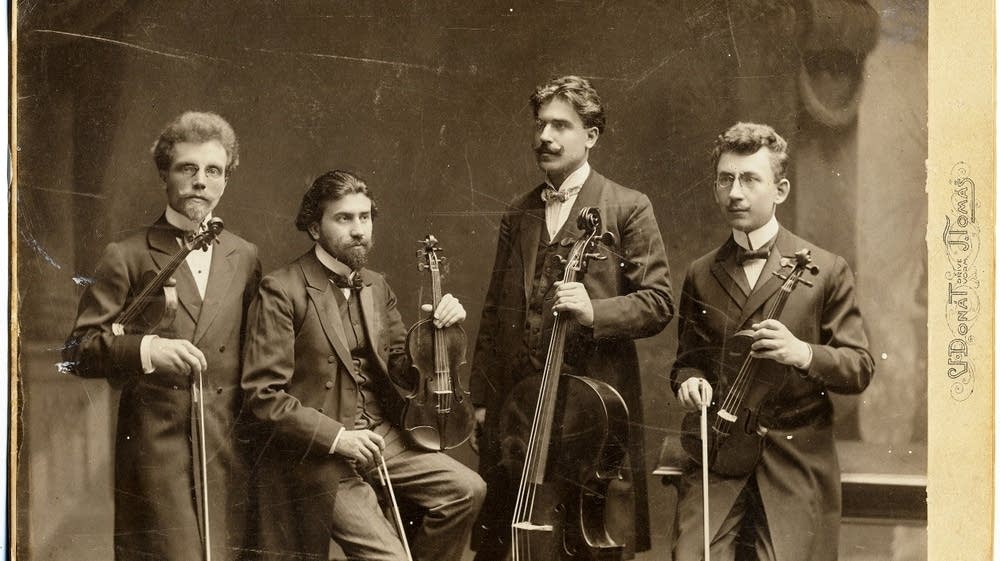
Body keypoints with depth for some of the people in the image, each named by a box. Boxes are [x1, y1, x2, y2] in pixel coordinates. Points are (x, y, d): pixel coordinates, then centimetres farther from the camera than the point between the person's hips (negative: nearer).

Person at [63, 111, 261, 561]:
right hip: (155, 451, -3)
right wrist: (145, 350, -17)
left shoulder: (245, 258, 14)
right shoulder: (127, 257, 3)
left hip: (229, 451, 3)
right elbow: (79, 351, 0)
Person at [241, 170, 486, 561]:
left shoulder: (376, 287, 11)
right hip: (319, 454, -6)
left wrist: (439, 331, -6)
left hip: (381, 437, 6)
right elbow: (263, 394, -14)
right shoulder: (282, 291, -11)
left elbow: (405, 372, 13)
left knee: (466, 488, -13)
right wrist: (336, 436, -20)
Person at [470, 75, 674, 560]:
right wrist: (481, 397, 12)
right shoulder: (516, 215, 16)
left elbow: (658, 302, -3)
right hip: (514, 405, 4)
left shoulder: (627, 208, 2)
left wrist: (594, 311, -19)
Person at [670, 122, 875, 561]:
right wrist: (689, 380, 0)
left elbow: (860, 368, 1)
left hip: (798, 469, -2)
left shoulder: (827, 271, 4)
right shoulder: (700, 276, 13)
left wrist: (804, 353, -18)